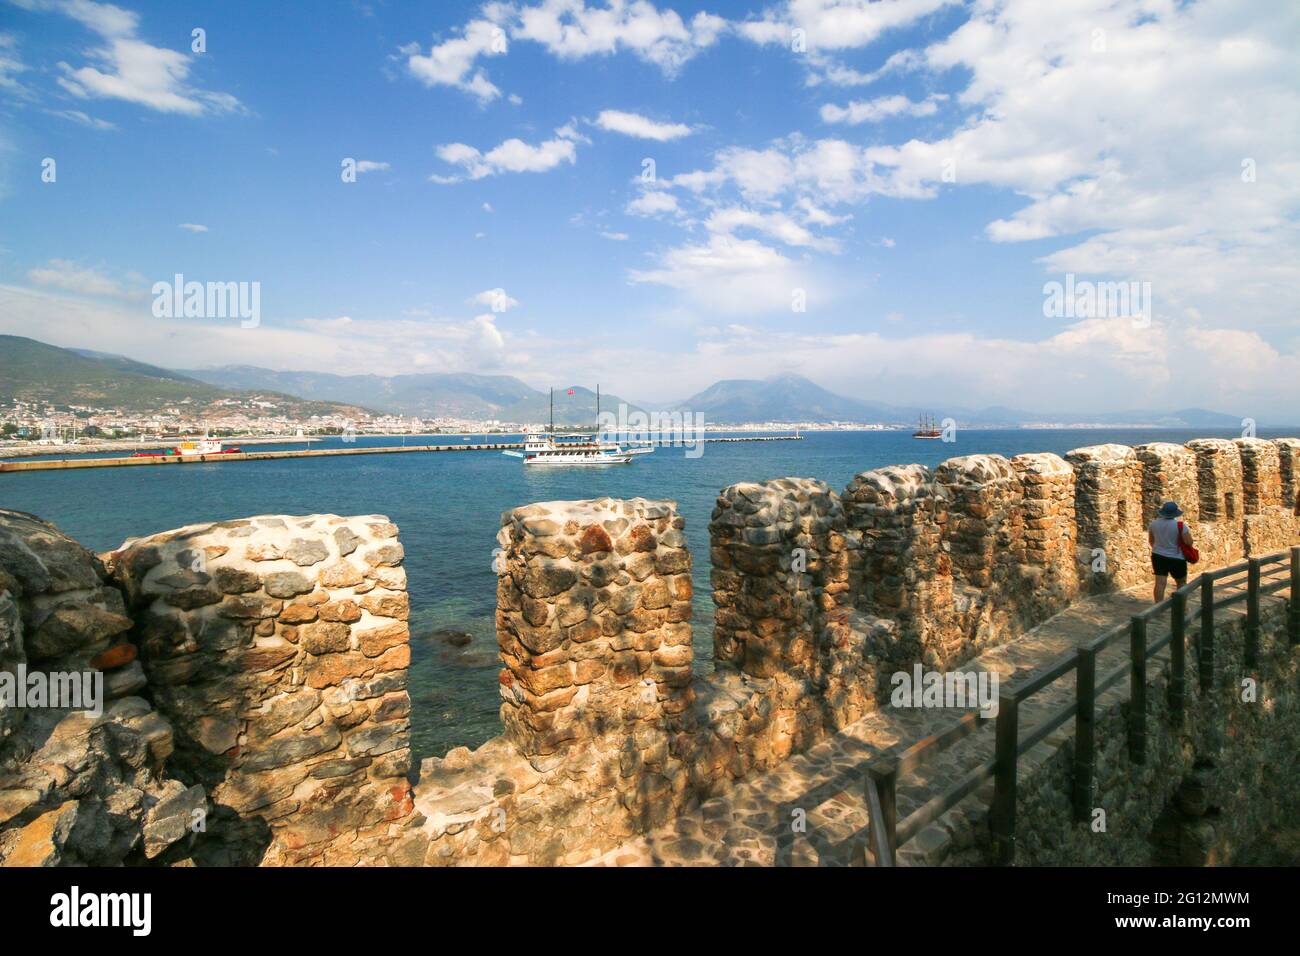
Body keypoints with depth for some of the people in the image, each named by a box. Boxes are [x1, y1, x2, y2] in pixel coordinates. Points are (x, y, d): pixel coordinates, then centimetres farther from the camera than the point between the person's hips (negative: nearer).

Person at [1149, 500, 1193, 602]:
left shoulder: (1154, 523, -2)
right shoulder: (1180, 525, -16)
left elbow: (1151, 540, 10)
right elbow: (1189, 542, -16)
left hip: (1158, 556, 3)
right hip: (1176, 558, -3)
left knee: (1160, 583, 1)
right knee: (1181, 582, 17)